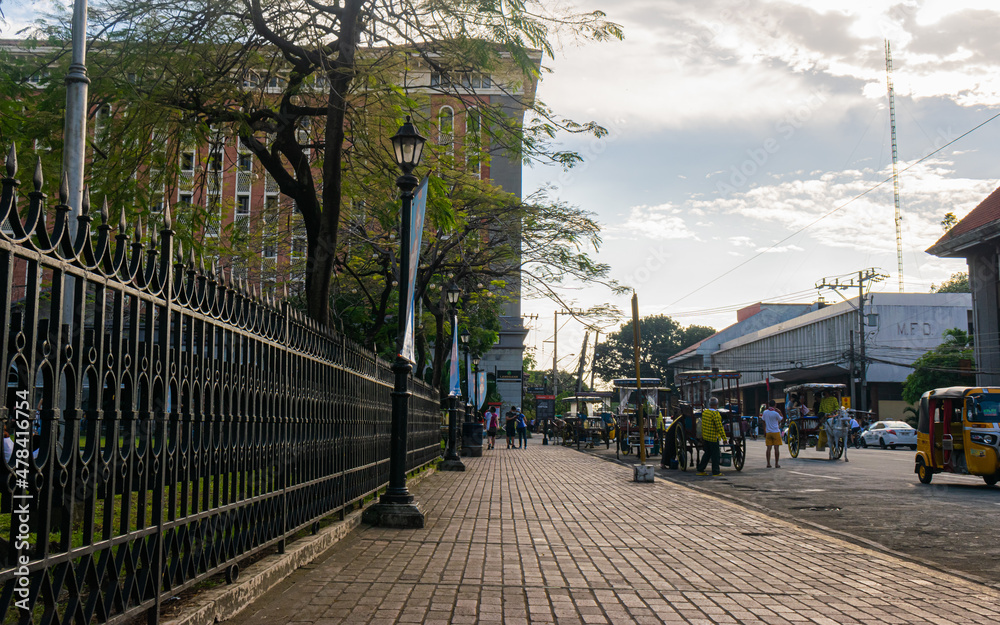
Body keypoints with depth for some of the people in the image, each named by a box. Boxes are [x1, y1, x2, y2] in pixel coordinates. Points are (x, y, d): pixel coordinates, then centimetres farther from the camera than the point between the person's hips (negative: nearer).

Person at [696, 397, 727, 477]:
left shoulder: (705, 412, 6)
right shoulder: (715, 414, -17)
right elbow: (719, 427, -19)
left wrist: (702, 436, 20)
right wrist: (724, 438, -16)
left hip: (705, 437, 8)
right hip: (713, 437, -8)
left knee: (707, 453, 16)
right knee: (715, 454, 0)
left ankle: (700, 470, 18)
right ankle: (715, 472, 3)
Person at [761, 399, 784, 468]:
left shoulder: (765, 412, 1)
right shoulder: (775, 413, -12)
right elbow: (781, 419, 5)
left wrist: (764, 432, 16)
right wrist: (779, 412, 8)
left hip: (768, 432, 4)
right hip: (776, 432, -4)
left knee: (769, 448, 4)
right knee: (776, 448, 0)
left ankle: (768, 464, 2)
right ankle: (776, 464, 2)